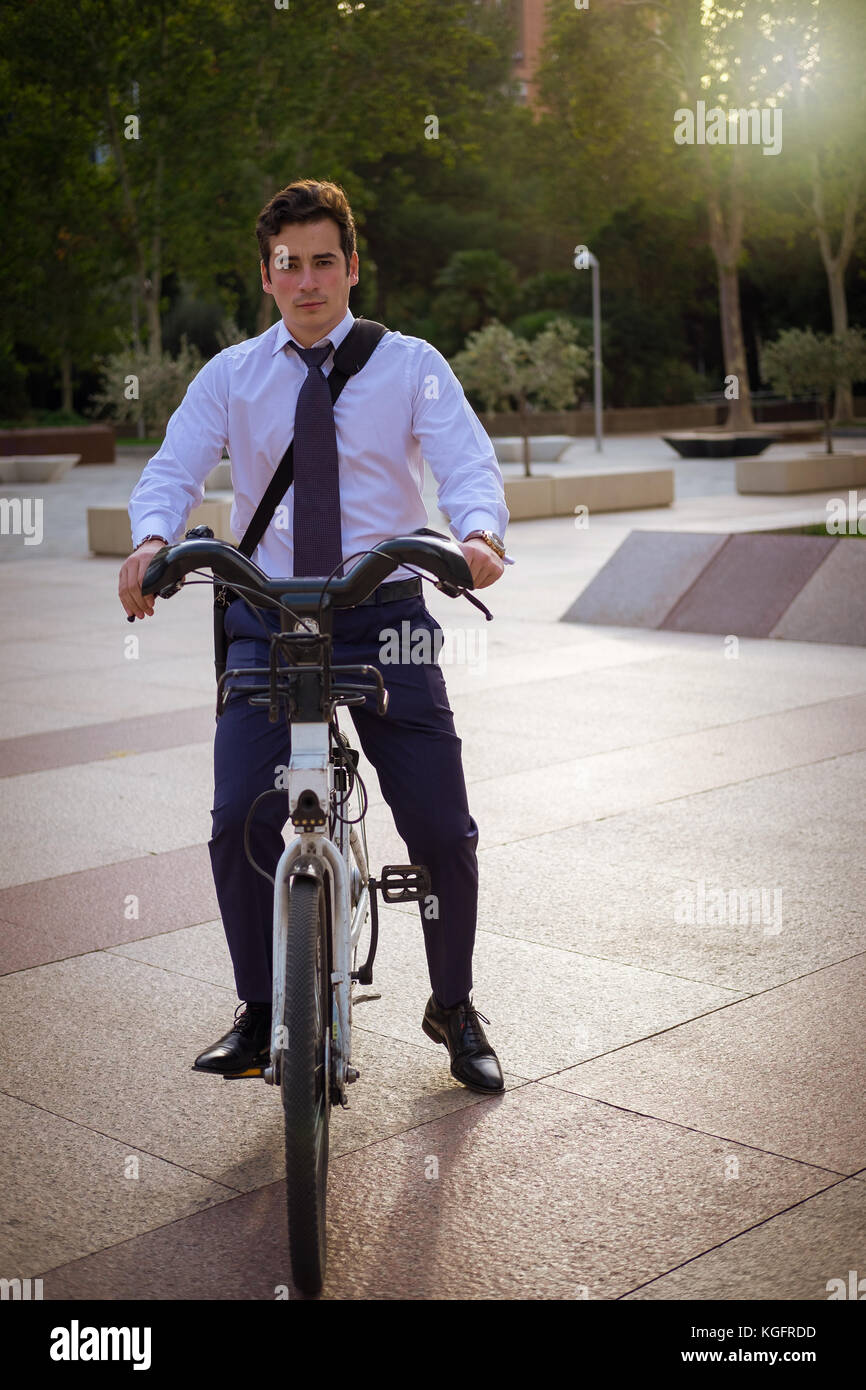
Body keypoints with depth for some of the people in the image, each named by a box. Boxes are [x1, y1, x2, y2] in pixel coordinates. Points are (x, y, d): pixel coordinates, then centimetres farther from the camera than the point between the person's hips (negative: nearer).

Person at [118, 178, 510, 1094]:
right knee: (240, 821, -13)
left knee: (443, 830, -2)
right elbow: (172, 470, -1)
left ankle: (454, 1008, 22)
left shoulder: (410, 365, 5)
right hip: (266, 617, 1)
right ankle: (260, 1011, 10)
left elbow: (469, 464, -8)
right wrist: (152, 538, -24)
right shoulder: (230, 376, 9)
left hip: (385, 618, -1)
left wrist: (478, 533, -31)